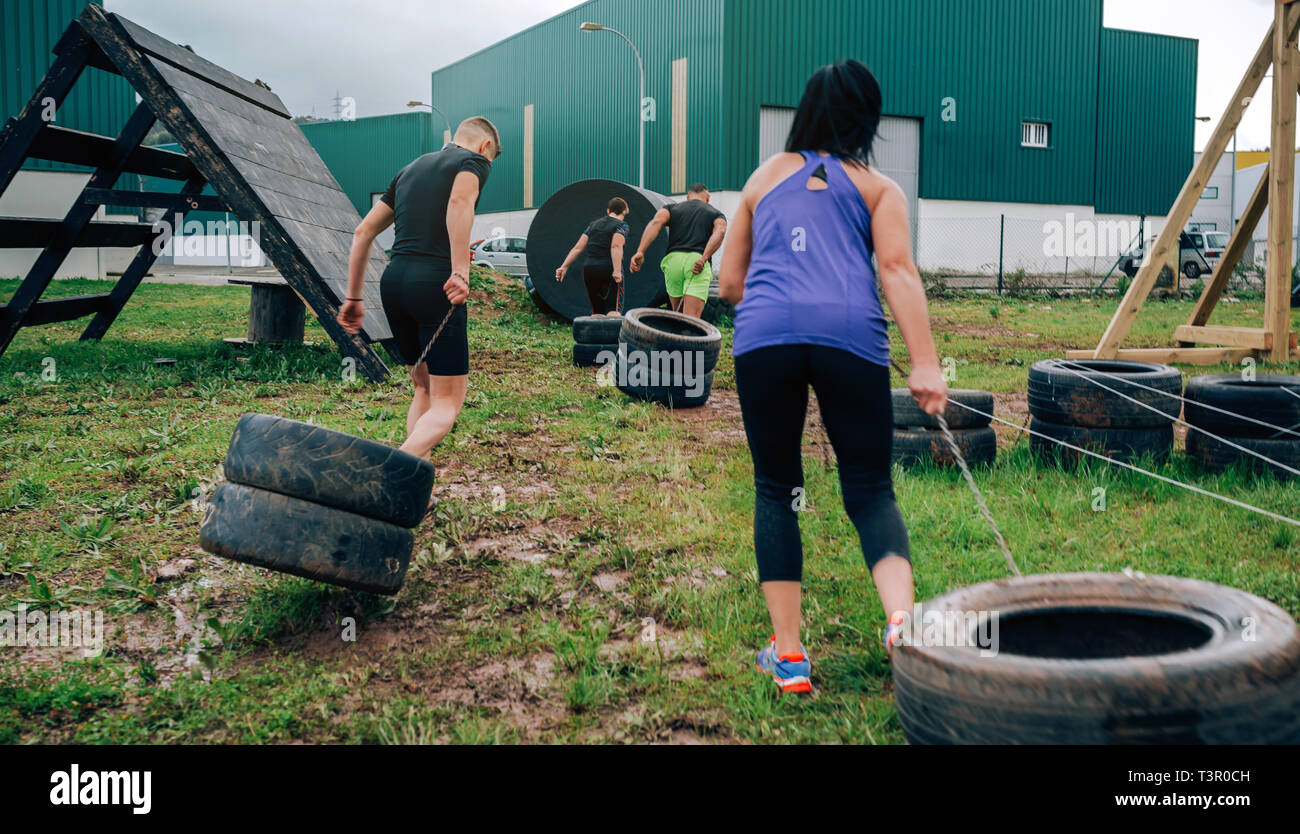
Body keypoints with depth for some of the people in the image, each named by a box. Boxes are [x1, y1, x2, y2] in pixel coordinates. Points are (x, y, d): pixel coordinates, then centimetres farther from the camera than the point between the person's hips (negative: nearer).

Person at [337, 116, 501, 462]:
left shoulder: (409, 170, 25)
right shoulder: (475, 161, 5)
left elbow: (363, 232, 22)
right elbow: (460, 201, -20)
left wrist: (353, 297, 25)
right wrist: (461, 272, -26)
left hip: (392, 281, 7)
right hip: (435, 285, -7)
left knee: (423, 386, 21)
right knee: (447, 403, -2)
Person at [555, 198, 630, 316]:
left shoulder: (593, 224, 17)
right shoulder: (621, 225, 1)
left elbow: (578, 247, 9)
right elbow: (616, 246, -16)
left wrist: (564, 266, 8)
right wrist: (617, 271, -23)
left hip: (589, 270, 5)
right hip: (608, 270, -5)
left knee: (597, 311, 13)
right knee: (613, 310, -11)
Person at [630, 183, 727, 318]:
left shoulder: (673, 208, 23)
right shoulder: (716, 214, 21)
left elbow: (656, 222, 1)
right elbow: (719, 232, -3)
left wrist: (640, 252, -11)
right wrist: (703, 259, -14)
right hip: (699, 264, -2)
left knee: (678, 314, 20)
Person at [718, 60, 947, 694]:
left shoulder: (765, 177, 28)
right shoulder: (878, 187, 21)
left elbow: (729, 283, 27)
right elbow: (897, 268, 3)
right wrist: (925, 363, -4)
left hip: (764, 334, 1)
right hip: (851, 334, -1)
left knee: (776, 490, 12)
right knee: (871, 490, 8)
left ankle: (787, 653, 10)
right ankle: (902, 619, -17)